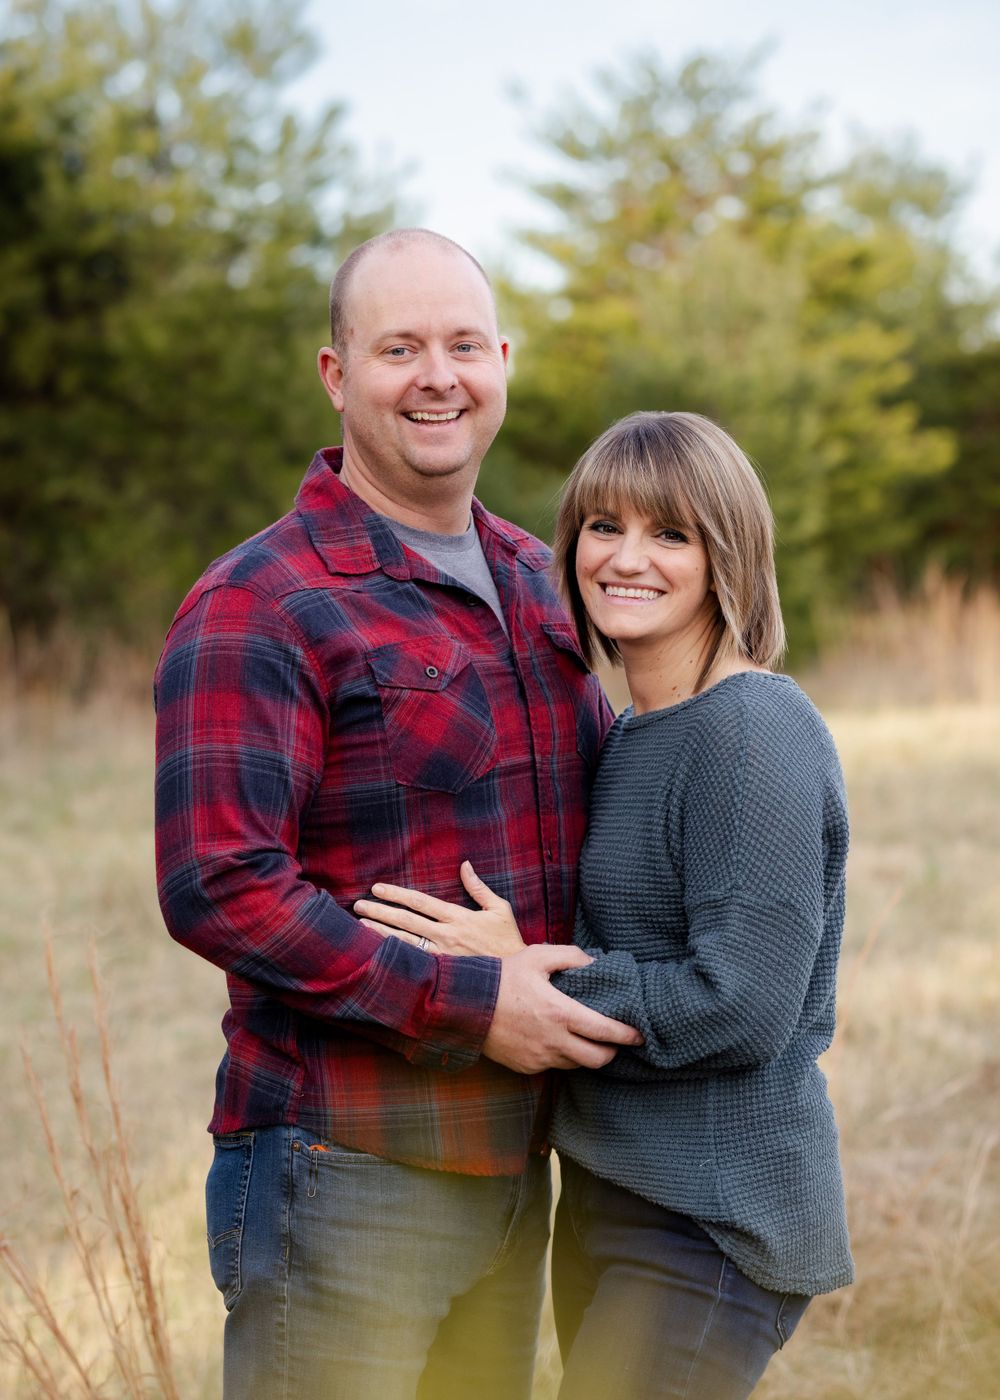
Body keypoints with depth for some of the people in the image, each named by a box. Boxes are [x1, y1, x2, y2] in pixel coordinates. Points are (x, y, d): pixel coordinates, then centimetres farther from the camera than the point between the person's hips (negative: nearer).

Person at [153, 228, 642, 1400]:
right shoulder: (257, 608, -12)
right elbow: (216, 885, -20)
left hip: (511, 1162, 7)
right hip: (342, 1171, -7)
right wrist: (465, 1004, -21)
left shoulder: (533, 585, 12)